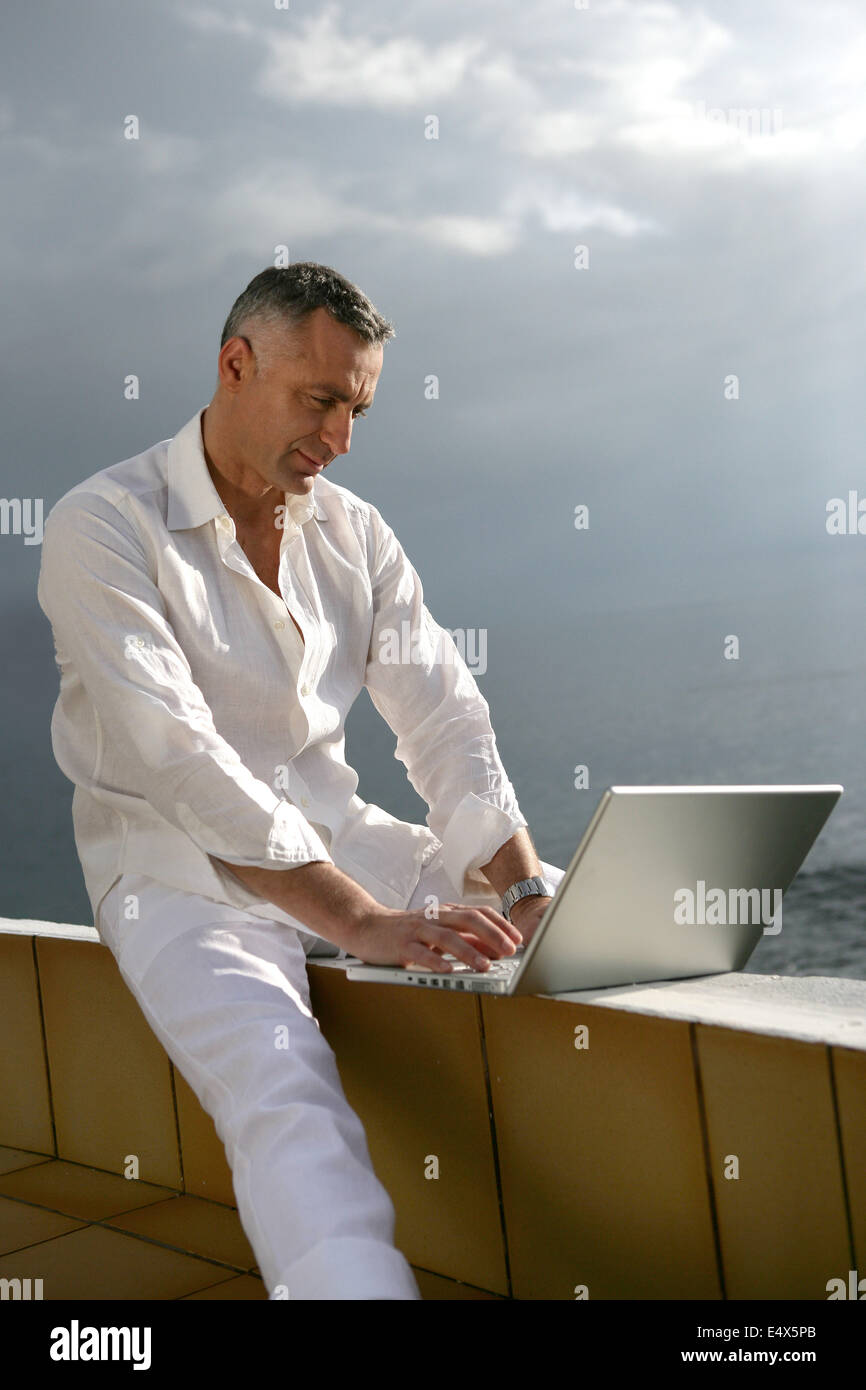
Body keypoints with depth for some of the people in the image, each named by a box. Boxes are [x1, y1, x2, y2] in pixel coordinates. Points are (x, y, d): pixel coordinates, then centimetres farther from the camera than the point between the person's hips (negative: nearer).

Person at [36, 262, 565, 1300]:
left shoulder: (352, 531, 9)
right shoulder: (103, 526, -11)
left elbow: (443, 716, 3)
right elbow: (177, 760, -22)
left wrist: (523, 885, -14)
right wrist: (361, 921, -29)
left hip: (340, 838, 6)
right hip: (184, 872, -6)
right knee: (286, 1099, -33)